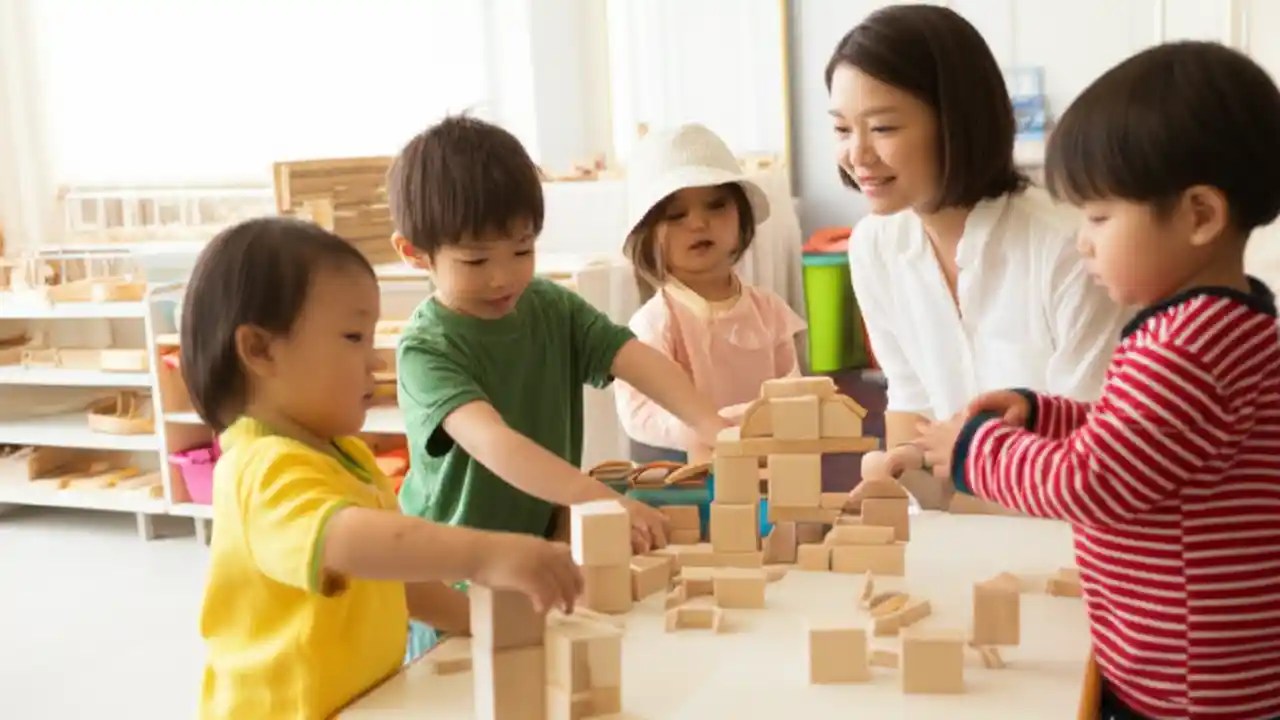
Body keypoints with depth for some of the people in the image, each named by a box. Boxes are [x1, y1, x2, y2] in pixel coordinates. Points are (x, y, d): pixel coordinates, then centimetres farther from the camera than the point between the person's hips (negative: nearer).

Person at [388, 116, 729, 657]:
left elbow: (634, 356, -13)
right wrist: (603, 500, -46)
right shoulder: (426, 348, -20)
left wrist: (708, 423, -32)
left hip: (544, 549, 5)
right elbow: (492, 441, -35)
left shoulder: (552, 308, -1)